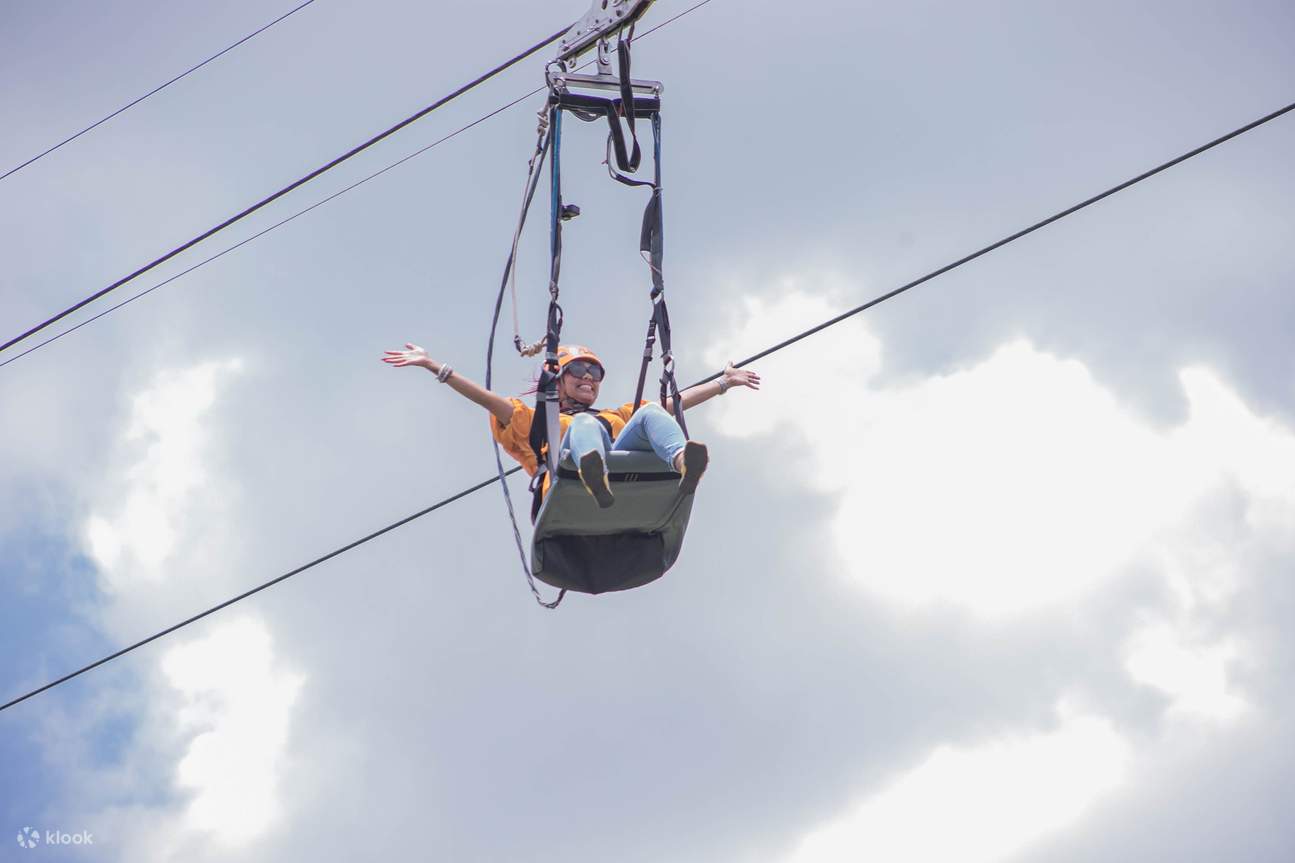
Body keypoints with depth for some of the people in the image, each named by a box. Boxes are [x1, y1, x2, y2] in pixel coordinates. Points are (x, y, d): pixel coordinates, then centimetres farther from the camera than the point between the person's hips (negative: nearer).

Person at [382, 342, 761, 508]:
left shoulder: (620, 415, 46)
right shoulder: (537, 420, 37)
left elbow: (675, 402, 42)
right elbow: (488, 398, 25)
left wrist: (724, 382, 38)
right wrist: (434, 366, 16)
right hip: (567, 480, -2)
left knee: (650, 414, -20)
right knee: (585, 423, -29)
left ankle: (683, 463, -56)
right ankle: (594, 475, -66)